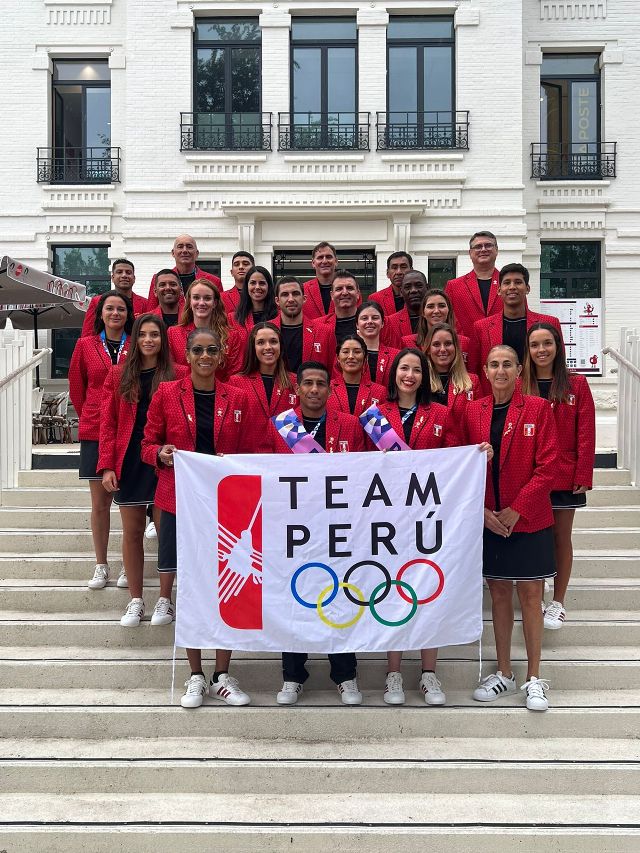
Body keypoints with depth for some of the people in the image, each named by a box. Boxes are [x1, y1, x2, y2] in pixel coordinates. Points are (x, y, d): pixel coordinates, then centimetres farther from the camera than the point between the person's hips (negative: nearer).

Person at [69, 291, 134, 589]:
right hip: (95, 432, 1)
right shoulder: (86, 345, 6)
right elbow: (76, 388, 14)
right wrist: (91, 417, 13)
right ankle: (101, 566, 15)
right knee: (100, 503, 5)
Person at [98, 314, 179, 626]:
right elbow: (108, 423, 4)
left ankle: (165, 600, 17)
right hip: (128, 463, 2)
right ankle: (135, 600, 20)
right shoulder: (119, 375, 6)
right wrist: (107, 466, -3)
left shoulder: (175, 375, 1)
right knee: (132, 532, 8)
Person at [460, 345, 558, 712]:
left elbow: (547, 465, -8)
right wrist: (482, 510, -6)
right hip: (489, 519, 3)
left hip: (529, 520, -3)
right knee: (499, 594, 11)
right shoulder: (473, 411, 5)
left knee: (530, 595, 3)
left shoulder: (538, 408, -3)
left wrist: (517, 509, -14)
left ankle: (534, 678, 15)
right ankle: (504, 674, 23)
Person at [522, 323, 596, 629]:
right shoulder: (518, 386, 1)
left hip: (564, 476, -1)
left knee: (561, 538, 9)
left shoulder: (576, 384, -2)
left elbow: (586, 434, -4)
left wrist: (583, 475, -9)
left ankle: (558, 602, 22)